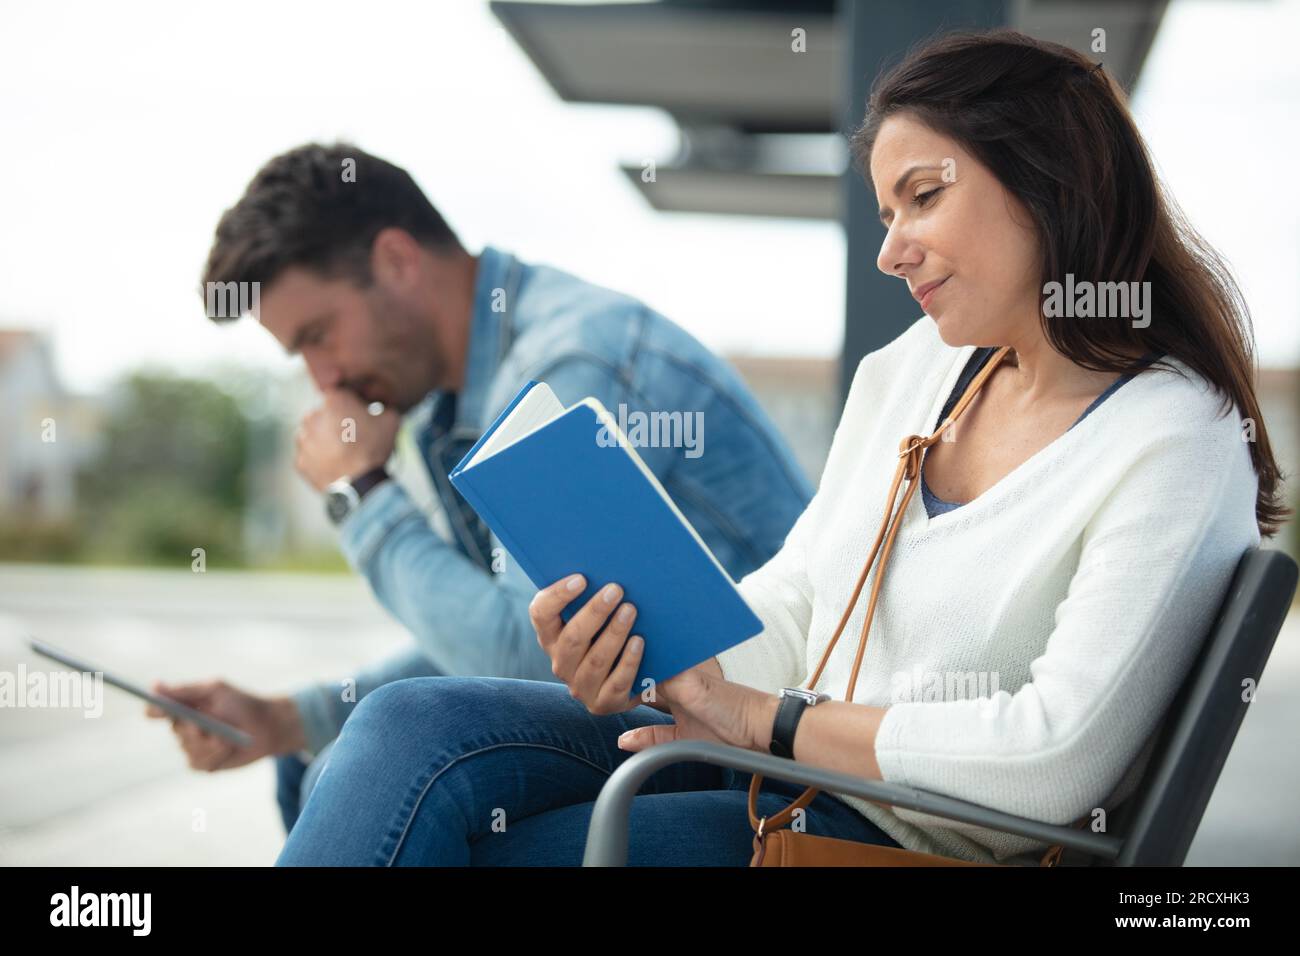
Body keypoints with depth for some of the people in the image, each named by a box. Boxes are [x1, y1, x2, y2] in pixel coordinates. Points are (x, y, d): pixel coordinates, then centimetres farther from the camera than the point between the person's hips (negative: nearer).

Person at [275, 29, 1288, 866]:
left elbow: (1054, 756, -21)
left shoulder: (1177, 445, -14)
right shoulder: (912, 367, 10)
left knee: (483, 850, -17)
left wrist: (771, 719, -14)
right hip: (766, 757, 7)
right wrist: (638, 661, -10)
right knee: (410, 727, -13)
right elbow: (793, 604, 10)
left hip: (895, 835, -7)